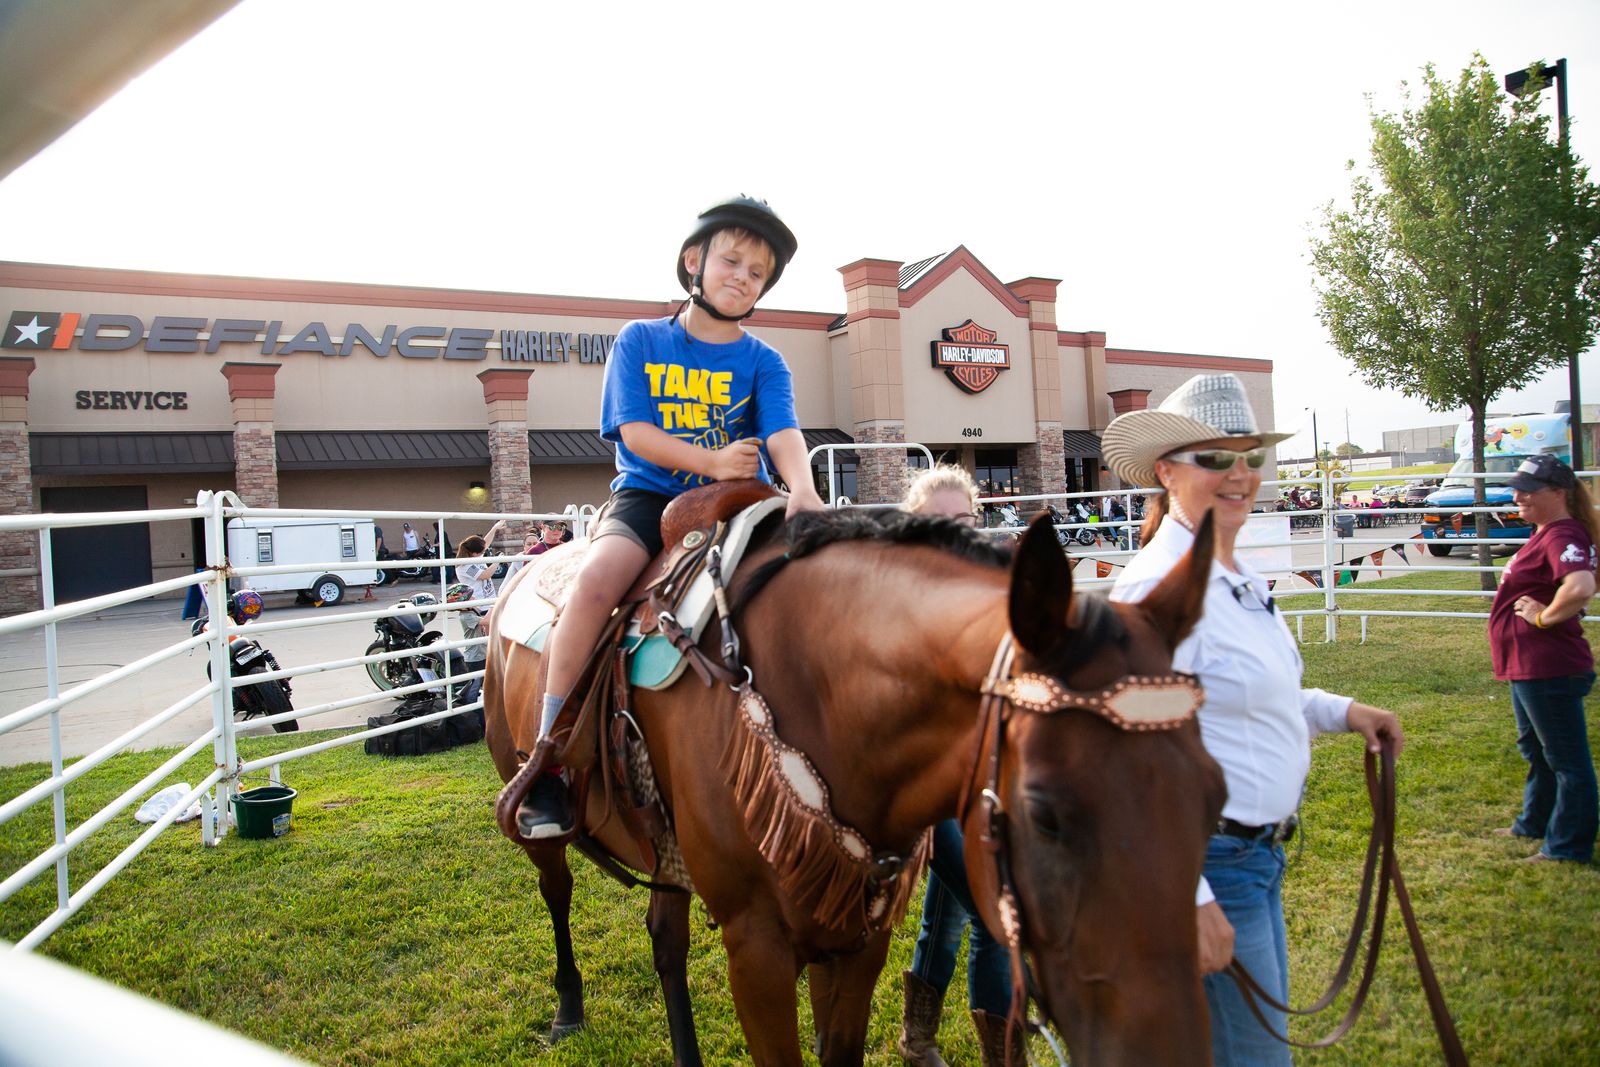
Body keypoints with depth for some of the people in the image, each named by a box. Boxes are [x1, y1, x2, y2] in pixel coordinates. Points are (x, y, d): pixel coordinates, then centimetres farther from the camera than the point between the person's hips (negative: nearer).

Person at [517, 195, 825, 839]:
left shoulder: (763, 362, 8)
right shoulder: (640, 341, 7)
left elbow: (784, 435, -9)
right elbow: (635, 432, -3)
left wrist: (802, 491, -32)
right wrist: (714, 461, -19)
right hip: (648, 495, -2)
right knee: (597, 576, -31)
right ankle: (547, 757, -21)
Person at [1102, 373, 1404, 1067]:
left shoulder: (1243, 579, 8)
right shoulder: (1160, 584, -23)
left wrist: (1341, 711, 10)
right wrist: (1187, 898, -29)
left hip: (1258, 847, 10)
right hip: (1204, 859, -10)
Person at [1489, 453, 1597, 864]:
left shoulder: (1562, 536, -21)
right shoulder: (1545, 534, 12)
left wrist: (1545, 617, -24)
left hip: (1549, 670, -12)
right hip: (1528, 666, 12)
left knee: (1565, 758, 2)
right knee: (1535, 749, 25)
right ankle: (1534, 823, 42)